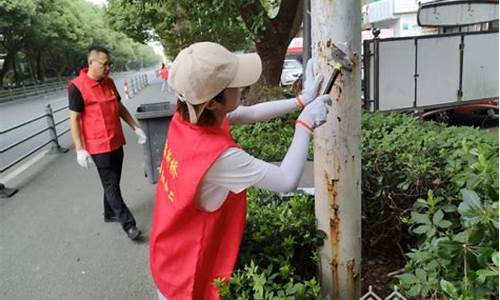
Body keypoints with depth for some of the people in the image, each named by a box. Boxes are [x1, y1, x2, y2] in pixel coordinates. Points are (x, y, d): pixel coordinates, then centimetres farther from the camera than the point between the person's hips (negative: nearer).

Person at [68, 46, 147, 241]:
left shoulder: (109, 82, 7)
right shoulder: (77, 87, -14)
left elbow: (120, 108, 17)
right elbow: (74, 119, -13)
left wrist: (136, 128, 13)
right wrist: (80, 149, -15)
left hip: (116, 142, 7)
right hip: (98, 146, -7)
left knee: (113, 183, 18)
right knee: (111, 185, 0)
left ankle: (110, 213, 36)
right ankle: (128, 224, 6)